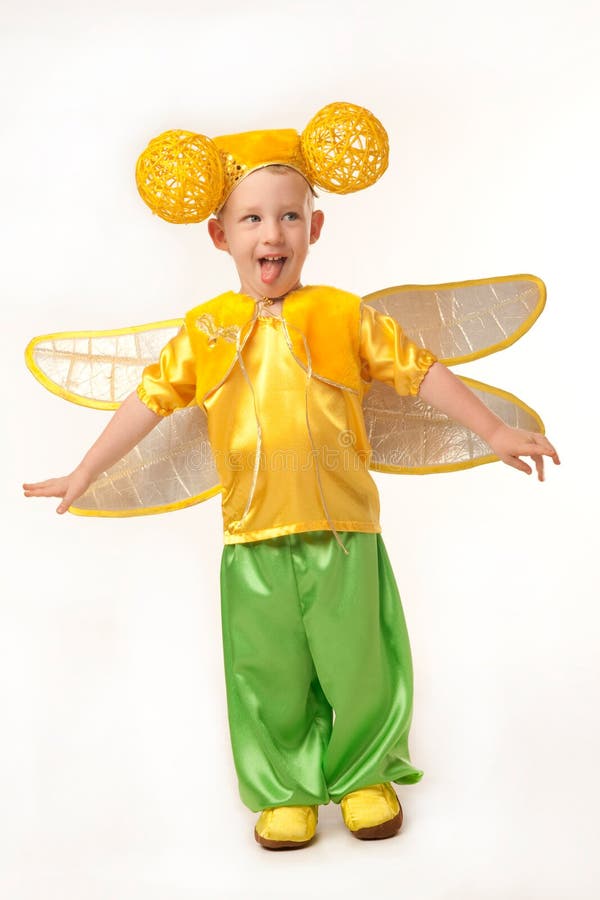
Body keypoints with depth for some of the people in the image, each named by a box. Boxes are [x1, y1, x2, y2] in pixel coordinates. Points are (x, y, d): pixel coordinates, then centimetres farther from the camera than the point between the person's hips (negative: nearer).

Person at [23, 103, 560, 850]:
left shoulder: (343, 315, 2)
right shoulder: (205, 329, 4)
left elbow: (421, 372, 6)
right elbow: (151, 399, 9)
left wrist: (496, 433, 6)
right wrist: (85, 473, 12)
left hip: (342, 529, 0)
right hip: (254, 536, 1)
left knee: (358, 663, 8)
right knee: (269, 674, 9)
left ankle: (367, 774, 31)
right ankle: (284, 790, 28)